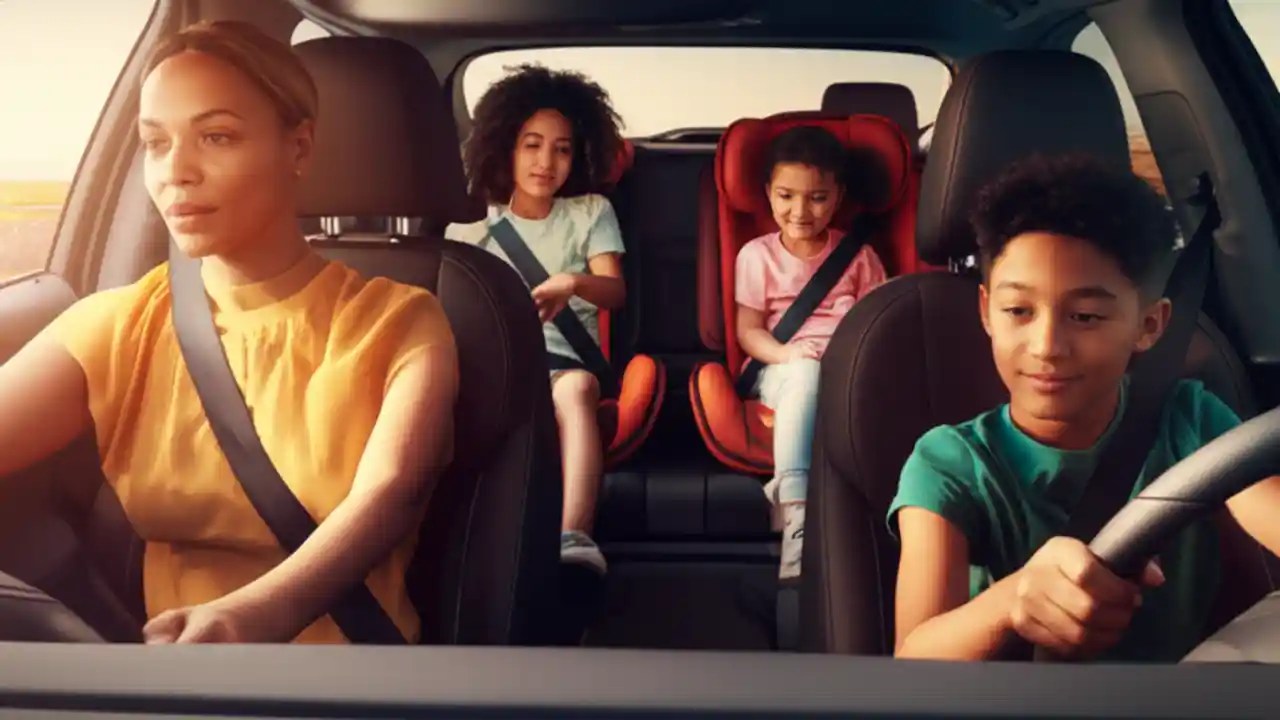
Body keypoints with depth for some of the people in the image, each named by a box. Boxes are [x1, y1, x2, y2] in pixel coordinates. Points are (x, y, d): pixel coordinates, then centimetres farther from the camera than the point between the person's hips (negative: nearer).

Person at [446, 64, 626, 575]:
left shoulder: (592, 212, 11)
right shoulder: (473, 220, 13)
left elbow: (615, 292, -2)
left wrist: (574, 282, -27)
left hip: (564, 357, 0)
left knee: (576, 388, -38)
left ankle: (574, 535, -51)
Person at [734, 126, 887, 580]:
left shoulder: (857, 254, 13)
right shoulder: (757, 254, 7)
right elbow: (748, 331, 2)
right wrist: (785, 354, -19)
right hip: (784, 370, -2)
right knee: (807, 376, -39)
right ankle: (796, 515, -47)